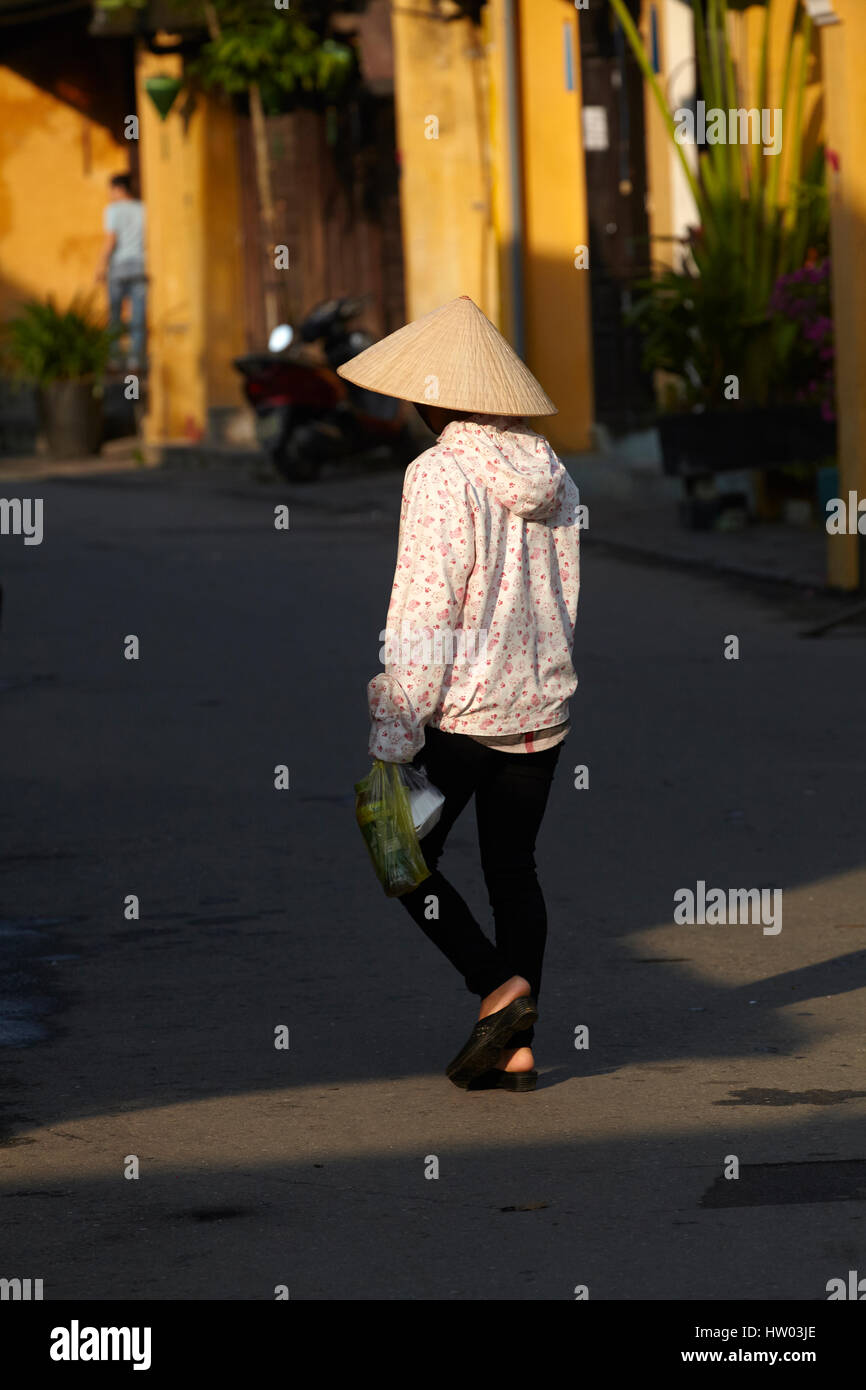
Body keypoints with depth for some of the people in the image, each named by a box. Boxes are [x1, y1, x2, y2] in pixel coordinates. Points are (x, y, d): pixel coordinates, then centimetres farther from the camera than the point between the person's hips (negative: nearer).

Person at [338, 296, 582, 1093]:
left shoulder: (441, 475, -15)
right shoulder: (550, 473, 6)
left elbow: (425, 614, -18)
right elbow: (564, 600, 12)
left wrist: (396, 737, -15)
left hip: (460, 709, -7)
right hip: (541, 704, 7)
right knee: (513, 870, 13)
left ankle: (499, 990, -9)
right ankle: (518, 1048, 10)